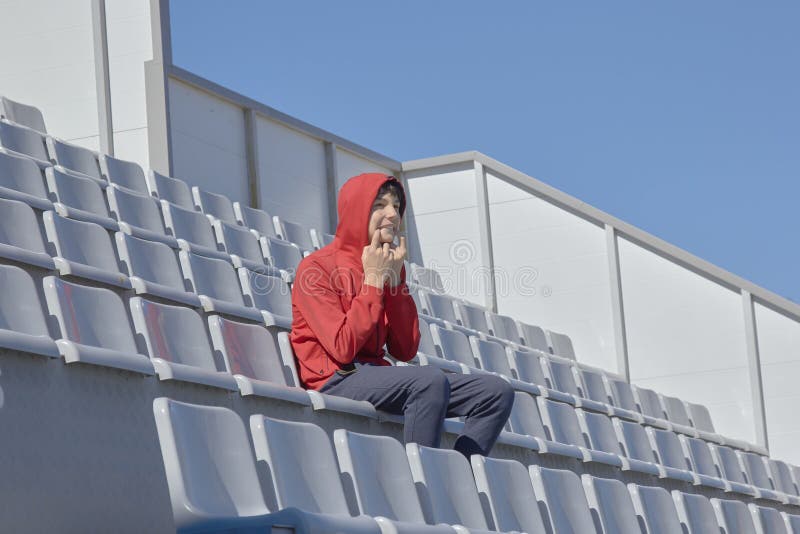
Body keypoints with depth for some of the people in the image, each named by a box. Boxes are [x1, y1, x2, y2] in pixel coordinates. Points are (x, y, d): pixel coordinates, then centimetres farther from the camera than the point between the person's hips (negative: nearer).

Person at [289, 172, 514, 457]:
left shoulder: (389, 267, 16)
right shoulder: (316, 267, -4)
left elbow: (405, 351, 6)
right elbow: (343, 349, -17)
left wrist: (395, 279, 1)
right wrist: (373, 280, -10)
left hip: (377, 376, 8)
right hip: (335, 380, -7)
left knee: (497, 391, -6)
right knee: (430, 380, -35)